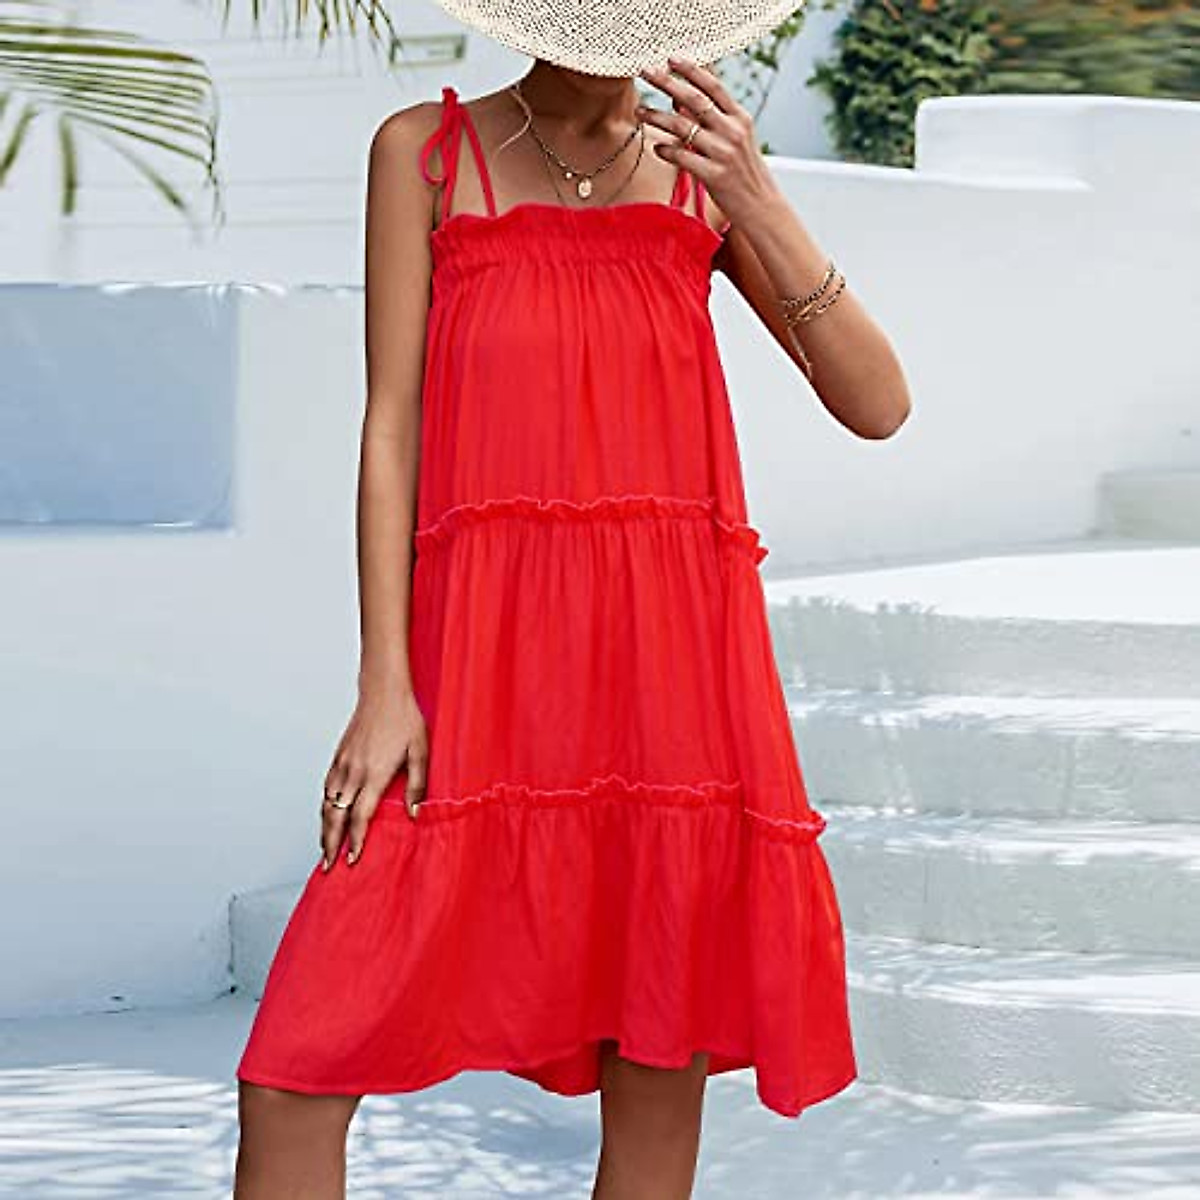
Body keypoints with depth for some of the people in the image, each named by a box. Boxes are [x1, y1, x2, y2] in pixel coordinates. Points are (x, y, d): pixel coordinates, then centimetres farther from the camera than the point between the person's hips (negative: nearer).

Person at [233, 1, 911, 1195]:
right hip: (482, 648, -2)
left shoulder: (704, 167, 15)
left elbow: (877, 405, 7)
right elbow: (391, 422, 3)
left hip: (675, 646, 2)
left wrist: (758, 205, -5)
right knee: (298, 1074, -10)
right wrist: (384, 682, -6)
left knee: (660, 1071, 1)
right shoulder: (426, 151, 10)